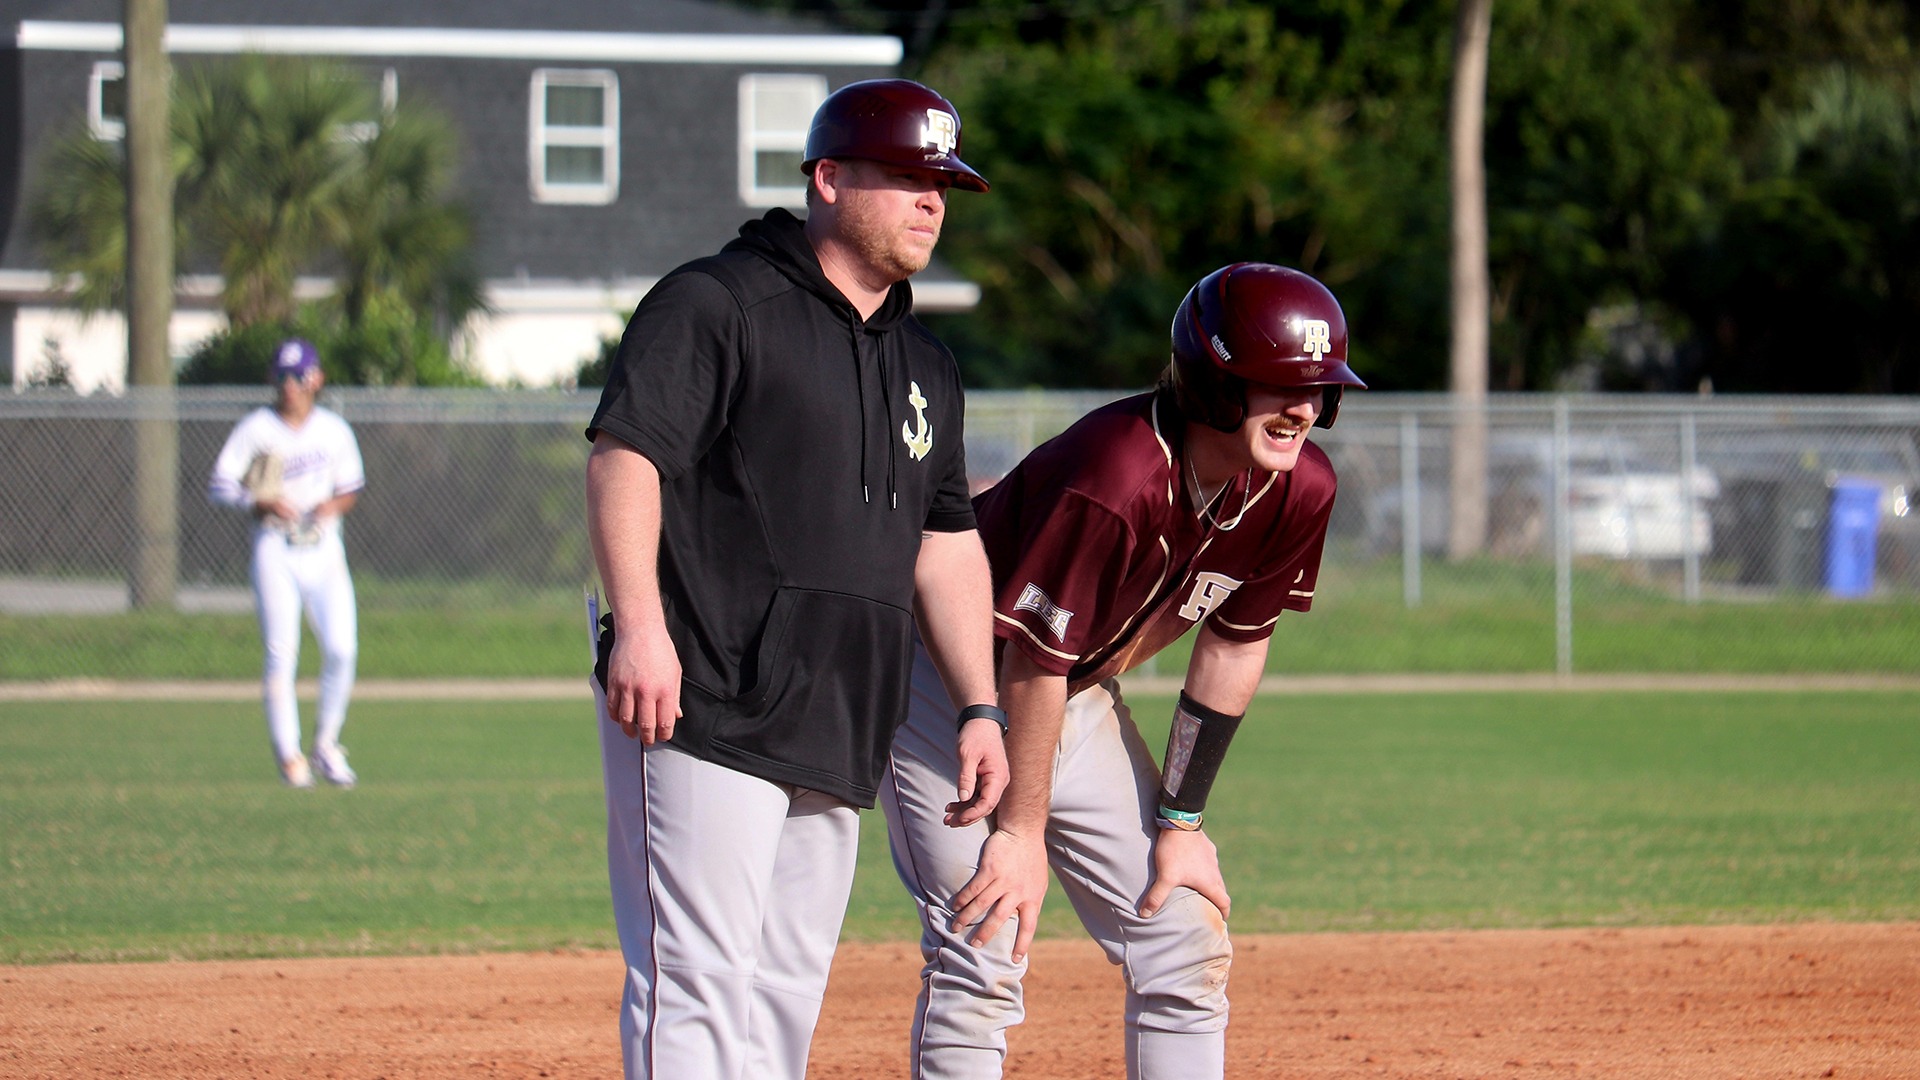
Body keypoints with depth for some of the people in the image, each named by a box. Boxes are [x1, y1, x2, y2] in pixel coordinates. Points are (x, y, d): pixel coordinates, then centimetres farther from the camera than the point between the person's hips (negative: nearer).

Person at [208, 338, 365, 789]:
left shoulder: (334, 430, 6)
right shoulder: (255, 430, -2)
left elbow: (352, 486, 14)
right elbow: (220, 485, -4)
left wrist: (336, 504, -9)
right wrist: (261, 502, -20)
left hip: (324, 550, 2)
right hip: (275, 551, -2)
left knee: (341, 647, -7)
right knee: (281, 653, -7)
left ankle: (327, 745, 11)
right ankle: (288, 756, 1)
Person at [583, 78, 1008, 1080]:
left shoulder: (924, 364, 21)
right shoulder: (717, 303, -4)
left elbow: (947, 544, 24)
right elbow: (623, 453, -13)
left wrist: (979, 707, 16)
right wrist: (638, 626, -25)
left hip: (837, 736, 8)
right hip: (703, 711, -8)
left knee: (789, 985, 9)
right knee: (696, 978, -13)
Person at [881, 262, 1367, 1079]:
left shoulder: (1298, 489, -12)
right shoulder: (1117, 478, -35)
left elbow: (1233, 646, 0)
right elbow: (1031, 660, -27)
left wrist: (1181, 822, 2)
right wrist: (1022, 831, -18)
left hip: (1079, 696, 8)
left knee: (1188, 945, 5)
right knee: (982, 956, -15)